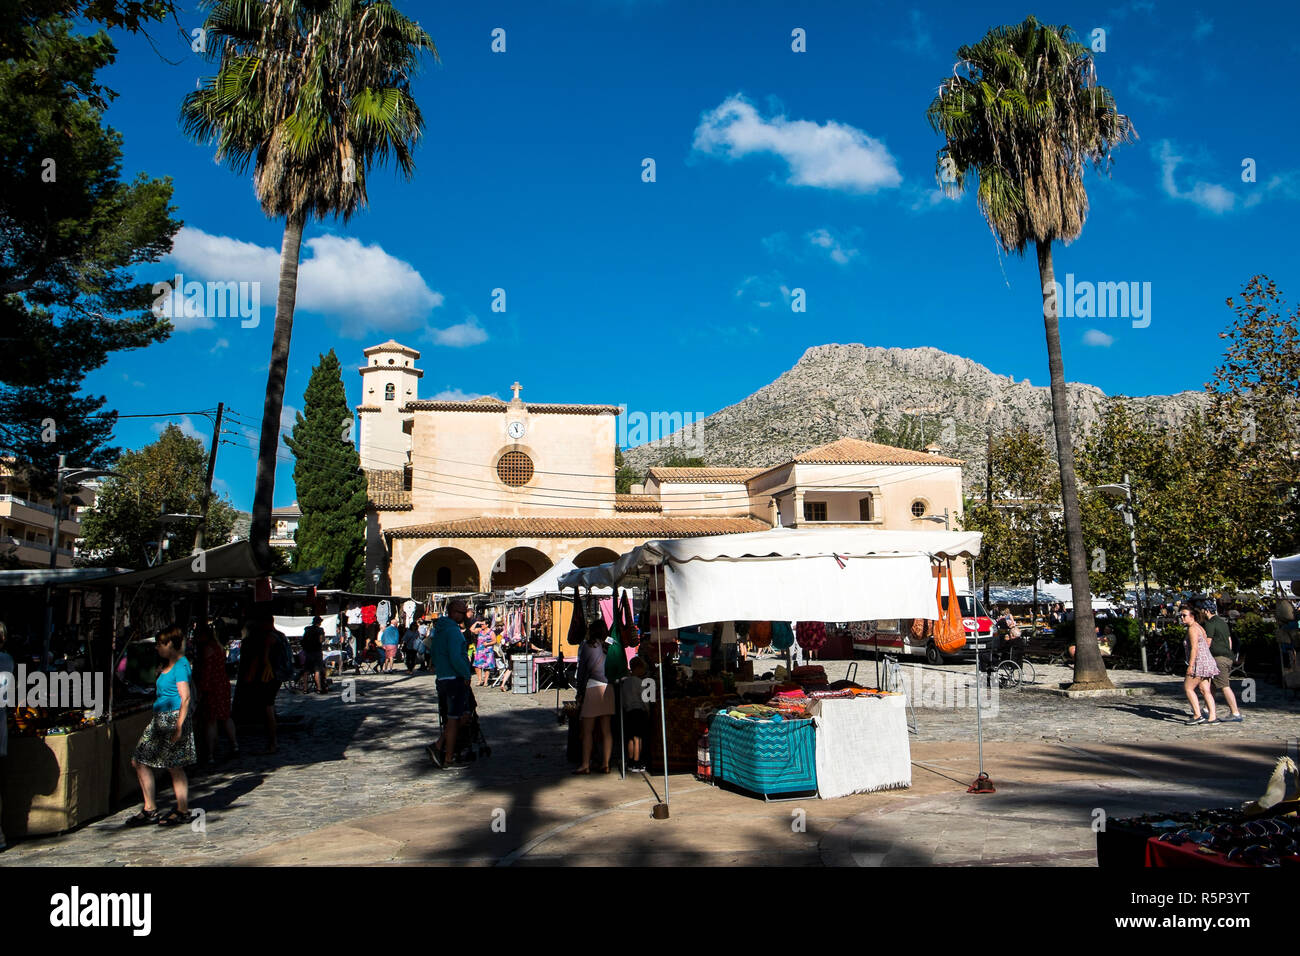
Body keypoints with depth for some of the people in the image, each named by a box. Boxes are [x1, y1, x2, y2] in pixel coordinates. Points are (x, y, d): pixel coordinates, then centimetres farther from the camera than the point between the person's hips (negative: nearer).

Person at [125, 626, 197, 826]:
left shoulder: (180, 665, -14)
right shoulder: (168, 665, 15)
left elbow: (185, 698, -19)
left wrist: (179, 727, -22)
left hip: (173, 719, -10)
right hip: (160, 720, 10)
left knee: (174, 767, -1)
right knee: (139, 761, 10)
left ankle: (183, 811, 10)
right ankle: (150, 809, 17)